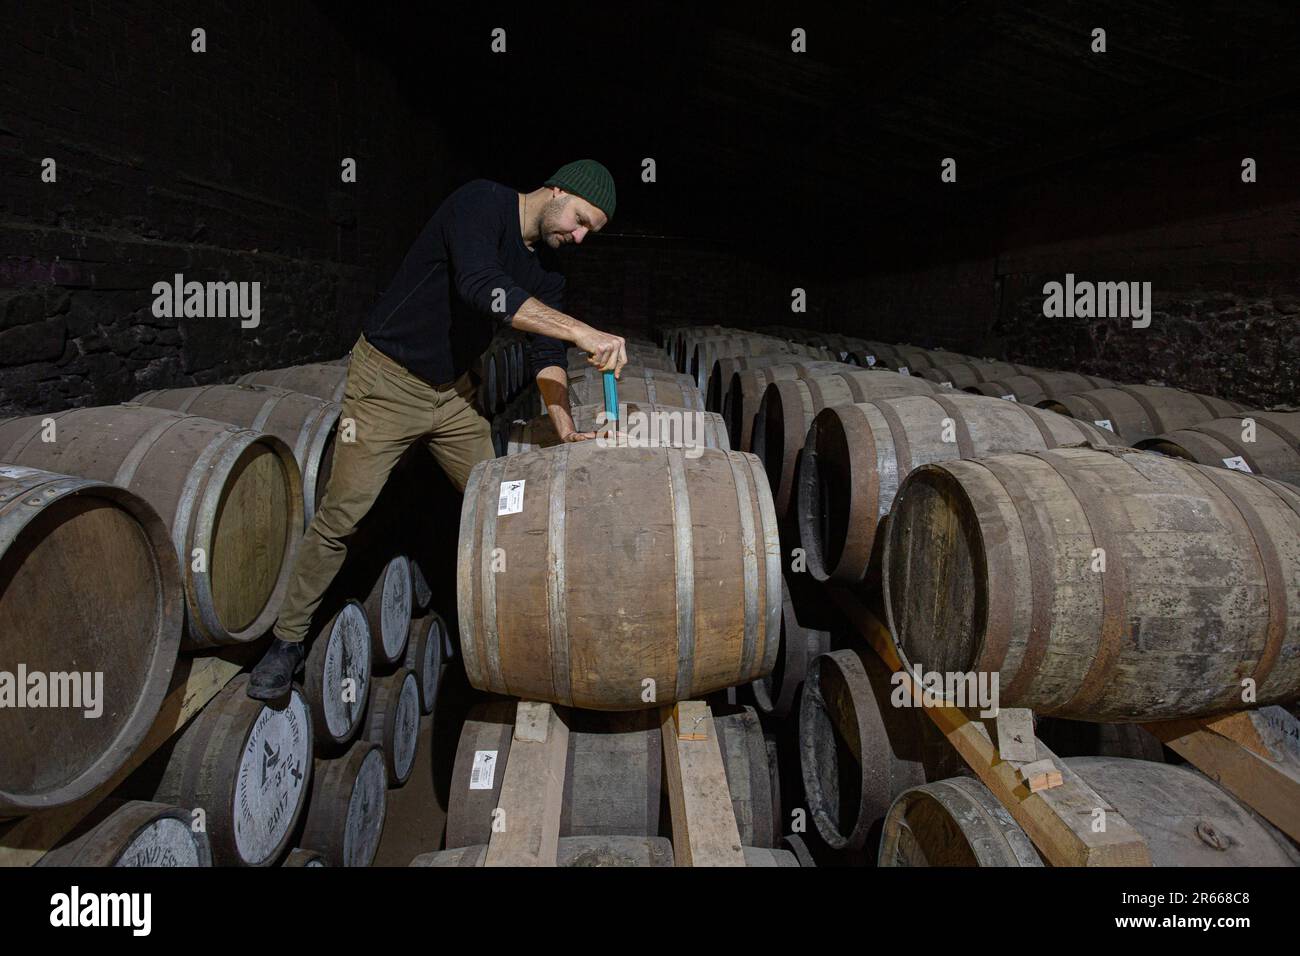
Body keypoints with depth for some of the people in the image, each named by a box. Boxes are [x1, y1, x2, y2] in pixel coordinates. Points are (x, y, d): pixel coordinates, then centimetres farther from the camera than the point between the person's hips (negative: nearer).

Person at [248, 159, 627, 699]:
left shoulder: (547, 268, 3)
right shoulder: (481, 204, -20)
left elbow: (545, 352, -3)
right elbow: (482, 287, -38)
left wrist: (565, 427, -18)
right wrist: (581, 332, -41)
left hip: (454, 392, 7)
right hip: (388, 381, -7)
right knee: (341, 516, -5)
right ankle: (289, 639, 11)